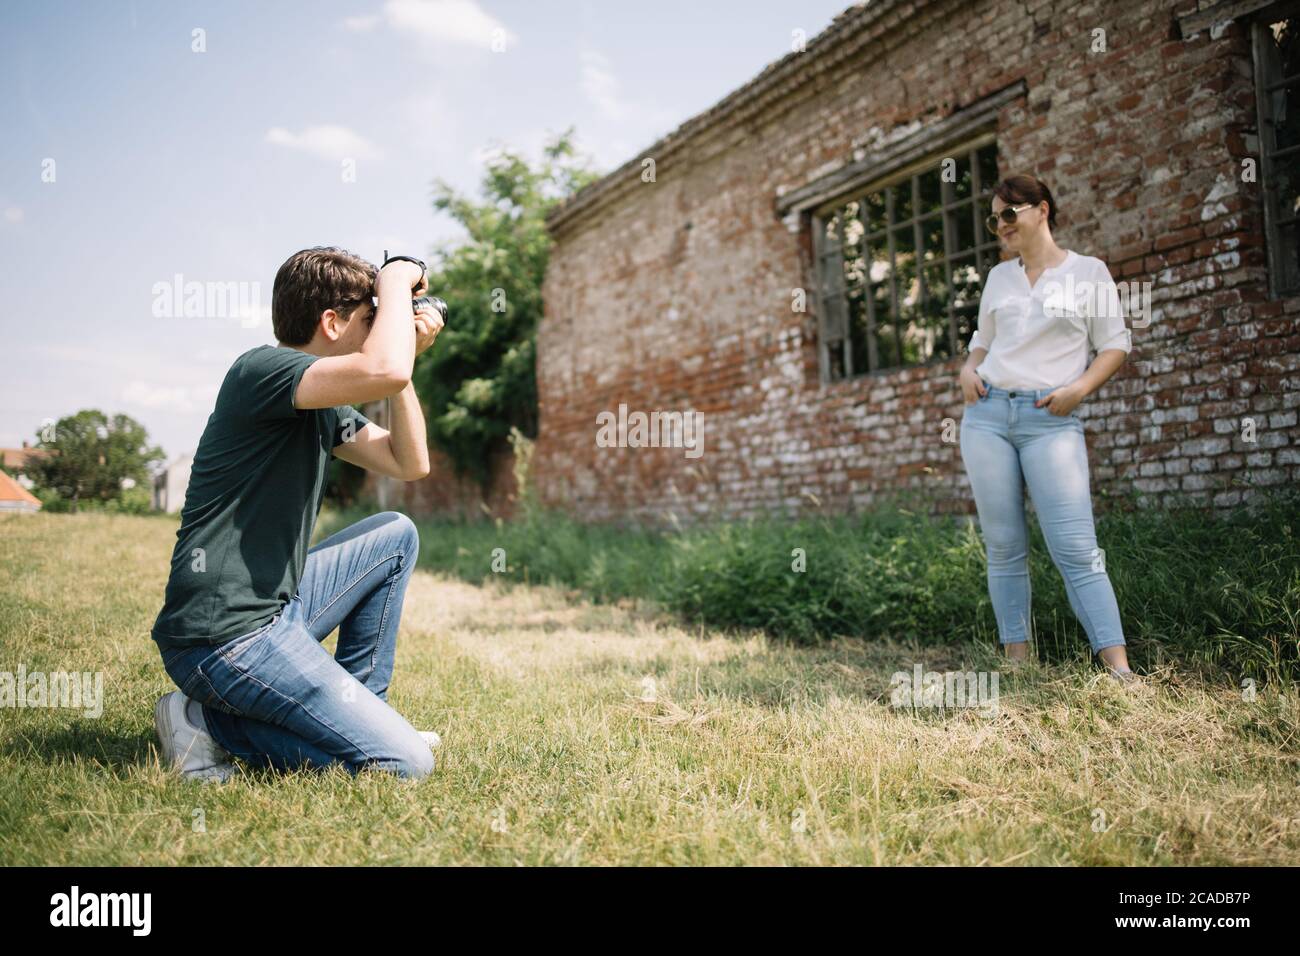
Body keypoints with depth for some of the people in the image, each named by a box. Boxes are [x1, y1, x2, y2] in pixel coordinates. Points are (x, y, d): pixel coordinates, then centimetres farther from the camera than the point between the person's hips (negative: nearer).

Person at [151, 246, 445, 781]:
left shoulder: (323, 405, 14)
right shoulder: (260, 370, -15)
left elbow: (409, 463, 13)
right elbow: (384, 371, -33)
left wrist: (407, 359, 6)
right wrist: (397, 279, -15)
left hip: (275, 609, 10)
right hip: (222, 638, -10)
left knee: (396, 535, 20)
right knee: (405, 763, -12)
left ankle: (359, 707, 18)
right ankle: (210, 725, -2)